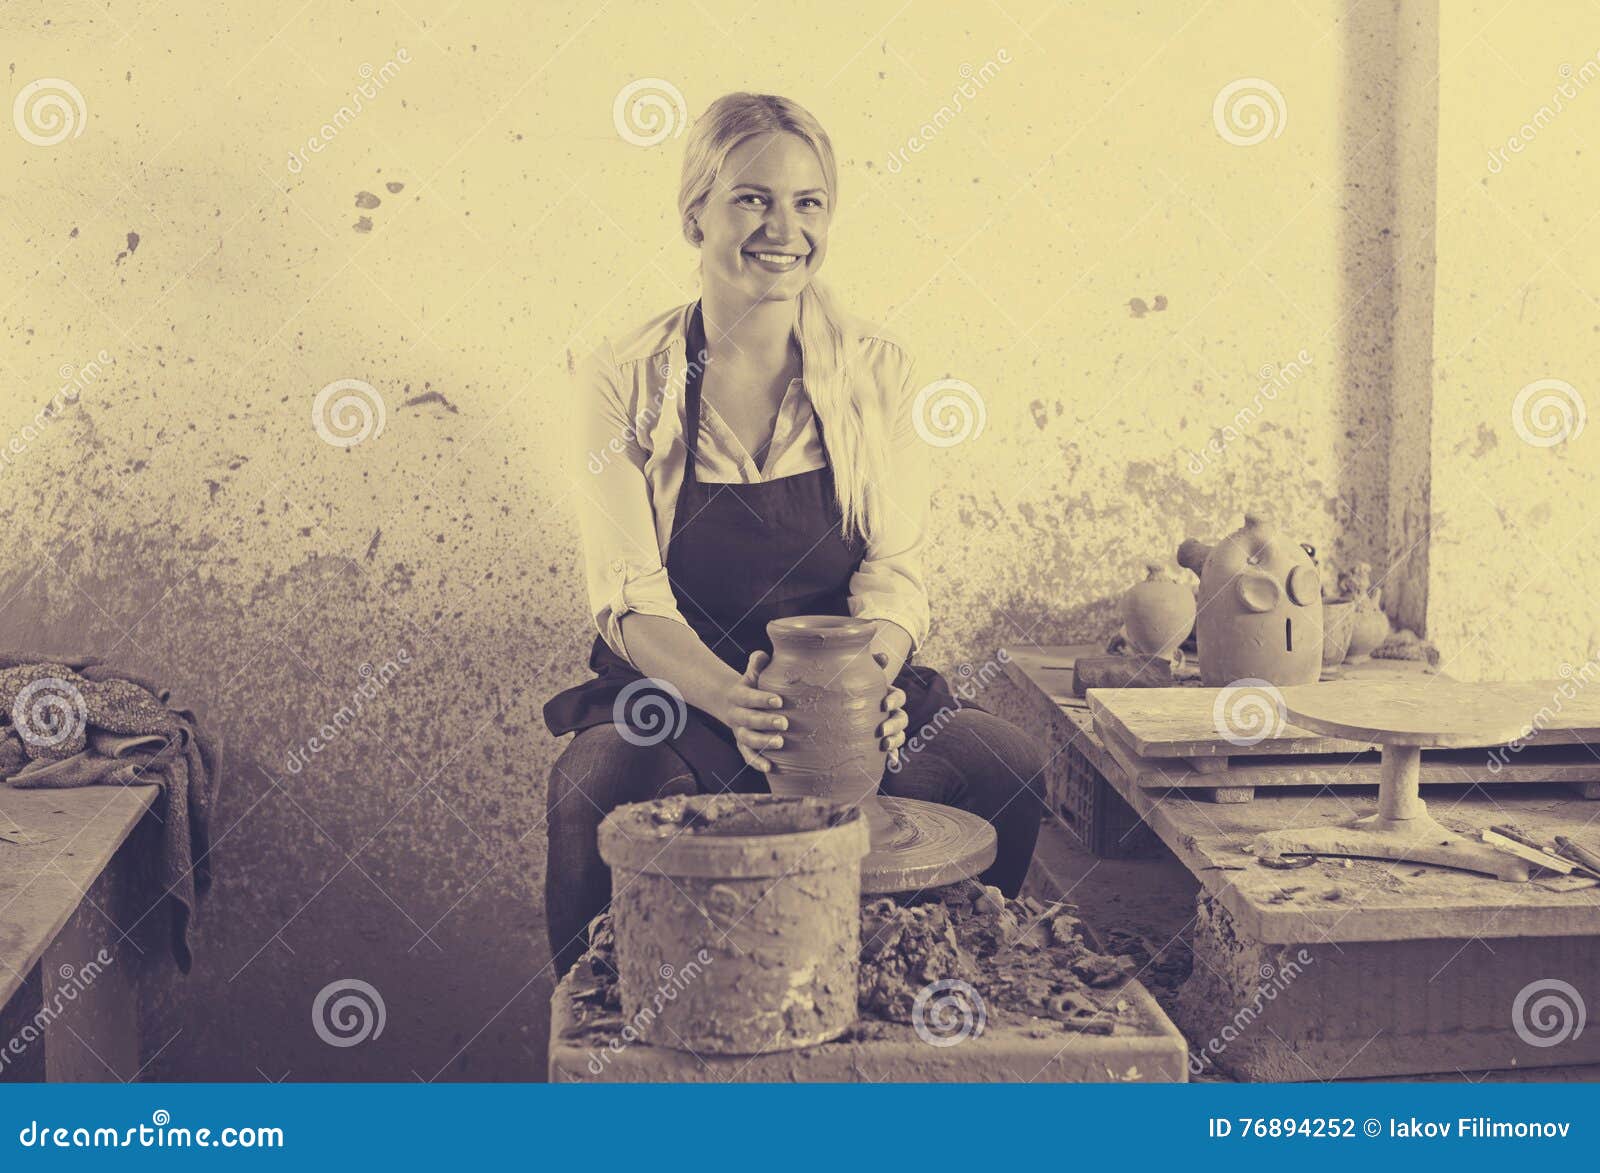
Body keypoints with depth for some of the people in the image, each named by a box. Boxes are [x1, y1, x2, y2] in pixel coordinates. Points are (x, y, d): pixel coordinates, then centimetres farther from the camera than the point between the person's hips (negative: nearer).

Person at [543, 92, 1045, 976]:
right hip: (679, 689, -2)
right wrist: (732, 701, -30)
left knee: (1005, 765, -24)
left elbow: (894, 571, -3)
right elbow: (631, 600, -10)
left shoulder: (874, 371, 1)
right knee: (597, 788, -33)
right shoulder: (625, 382, -4)